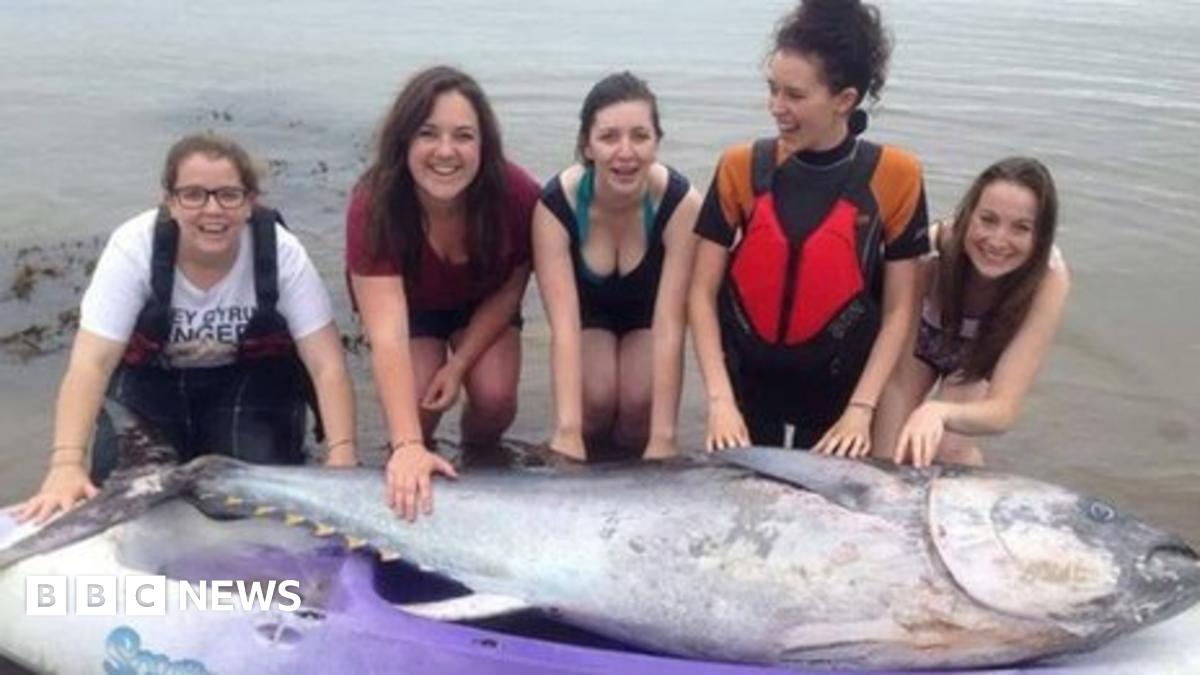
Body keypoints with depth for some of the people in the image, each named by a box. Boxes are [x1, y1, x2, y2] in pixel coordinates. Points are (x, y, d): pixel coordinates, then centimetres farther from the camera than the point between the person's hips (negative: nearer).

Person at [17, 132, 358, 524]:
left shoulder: (281, 251, -25)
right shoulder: (134, 246, -25)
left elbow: (327, 364, -26)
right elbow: (91, 362, -30)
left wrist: (343, 461, -39)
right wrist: (66, 465, -44)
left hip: (250, 380, 0)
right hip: (151, 381, 1)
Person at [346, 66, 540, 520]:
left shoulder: (516, 194, -34)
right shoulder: (375, 205, -38)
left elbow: (510, 287, -14)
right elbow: (388, 334, -46)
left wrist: (458, 365, -22)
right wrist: (407, 447, -56)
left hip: (483, 304, 1)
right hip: (408, 303, -1)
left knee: (495, 397, -20)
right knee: (416, 405, -21)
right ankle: (415, 467, 17)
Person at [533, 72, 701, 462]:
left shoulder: (681, 203, -34)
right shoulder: (555, 205, -33)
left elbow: (669, 325, -36)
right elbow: (564, 326, -39)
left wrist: (663, 437, -40)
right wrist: (567, 431, -49)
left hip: (648, 306, 0)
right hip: (588, 305, 0)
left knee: (639, 401, -24)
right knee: (597, 397, -25)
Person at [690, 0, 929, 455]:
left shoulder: (895, 177, -9)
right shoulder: (741, 167, -7)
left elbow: (899, 309, -4)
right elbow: (702, 293, -5)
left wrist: (860, 409, -10)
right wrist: (720, 400, -12)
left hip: (838, 398, -1)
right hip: (746, 391, 1)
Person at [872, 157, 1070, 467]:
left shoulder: (1048, 278, -36)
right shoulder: (931, 249, -39)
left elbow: (1004, 410, -40)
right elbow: (897, 379, -32)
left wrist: (940, 411, -60)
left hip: (981, 351, 0)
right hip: (919, 335, 0)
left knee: (949, 449, -16)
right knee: (890, 451, -6)